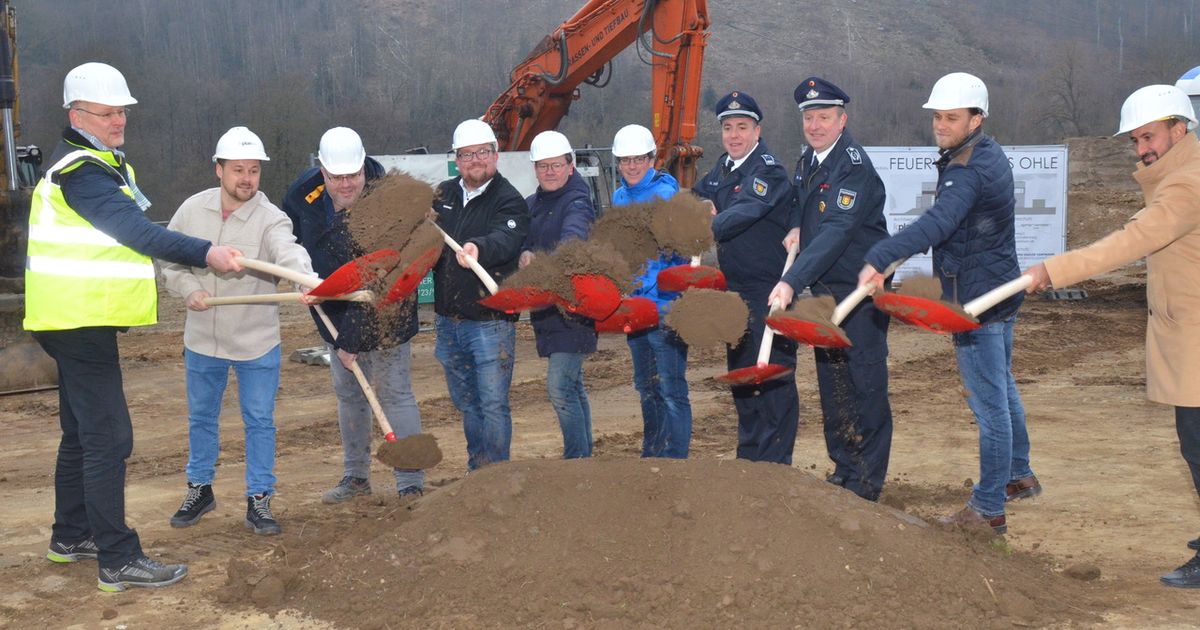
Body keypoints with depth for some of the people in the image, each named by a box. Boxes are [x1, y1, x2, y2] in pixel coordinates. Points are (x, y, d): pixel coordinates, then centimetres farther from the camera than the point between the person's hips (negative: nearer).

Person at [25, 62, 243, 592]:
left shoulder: (101, 164, 17)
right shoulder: (80, 171, -17)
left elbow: (129, 232, 19)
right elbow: (138, 232, -31)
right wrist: (205, 253, -42)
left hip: (78, 324, 11)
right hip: (80, 325, -11)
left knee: (83, 432, 19)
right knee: (109, 438, -10)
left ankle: (70, 536, 32)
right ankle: (118, 561, -8)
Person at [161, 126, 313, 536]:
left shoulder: (271, 219, -17)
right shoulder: (193, 210, -5)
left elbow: (290, 254, -38)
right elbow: (169, 259, 5)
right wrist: (188, 289, -14)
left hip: (257, 341, -3)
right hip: (202, 338, 3)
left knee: (260, 421, 4)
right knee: (201, 417, 17)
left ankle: (258, 500, 17)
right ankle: (200, 490, 35)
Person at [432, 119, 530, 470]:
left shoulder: (509, 201, -10)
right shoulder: (443, 195, 10)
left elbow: (506, 239, -30)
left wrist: (479, 247, -50)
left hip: (490, 322, -6)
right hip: (448, 320, 7)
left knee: (493, 405, -3)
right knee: (466, 403, 17)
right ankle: (476, 472, 30)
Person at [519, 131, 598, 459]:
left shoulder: (577, 203, -10)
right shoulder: (531, 205, 15)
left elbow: (572, 238, -30)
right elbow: (520, 240, 7)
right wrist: (525, 255, -16)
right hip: (545, 306, 8)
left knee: (559, 387, -15)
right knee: (572, 386, 17)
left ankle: (577, 462, -6)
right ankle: (583, 458, 29)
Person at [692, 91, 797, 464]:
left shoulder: (769, 171, -13)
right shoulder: (721, 170, 13)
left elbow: (745, 212, -30)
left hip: (769, 290, -9)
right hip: (735, 288, 9)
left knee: (773, 374, -6)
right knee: (740, 373, 15)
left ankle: (775, 465, -1)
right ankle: (748, 458, 27)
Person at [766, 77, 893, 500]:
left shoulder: (855, 168, -19)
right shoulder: (807, 161, 9)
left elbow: (835, 233, -30)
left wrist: (791, 282, -38)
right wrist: (796, 227, 5)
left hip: (859, 291, -9)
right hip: (823, 289, 9)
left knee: (863, 383, -3)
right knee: (830, 380, 14)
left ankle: (866, 482, 5)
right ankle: (842, 468, 25)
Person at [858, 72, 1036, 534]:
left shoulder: (969, 170, -22)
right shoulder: (989, 155, 11)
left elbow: (937, 223, -40)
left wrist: (879, 259, -50)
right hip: (999, 294, 11)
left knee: (989, 403, -4)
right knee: (1003, 391, 24)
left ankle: (988, 509, 3)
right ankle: (1019, 476, 41)